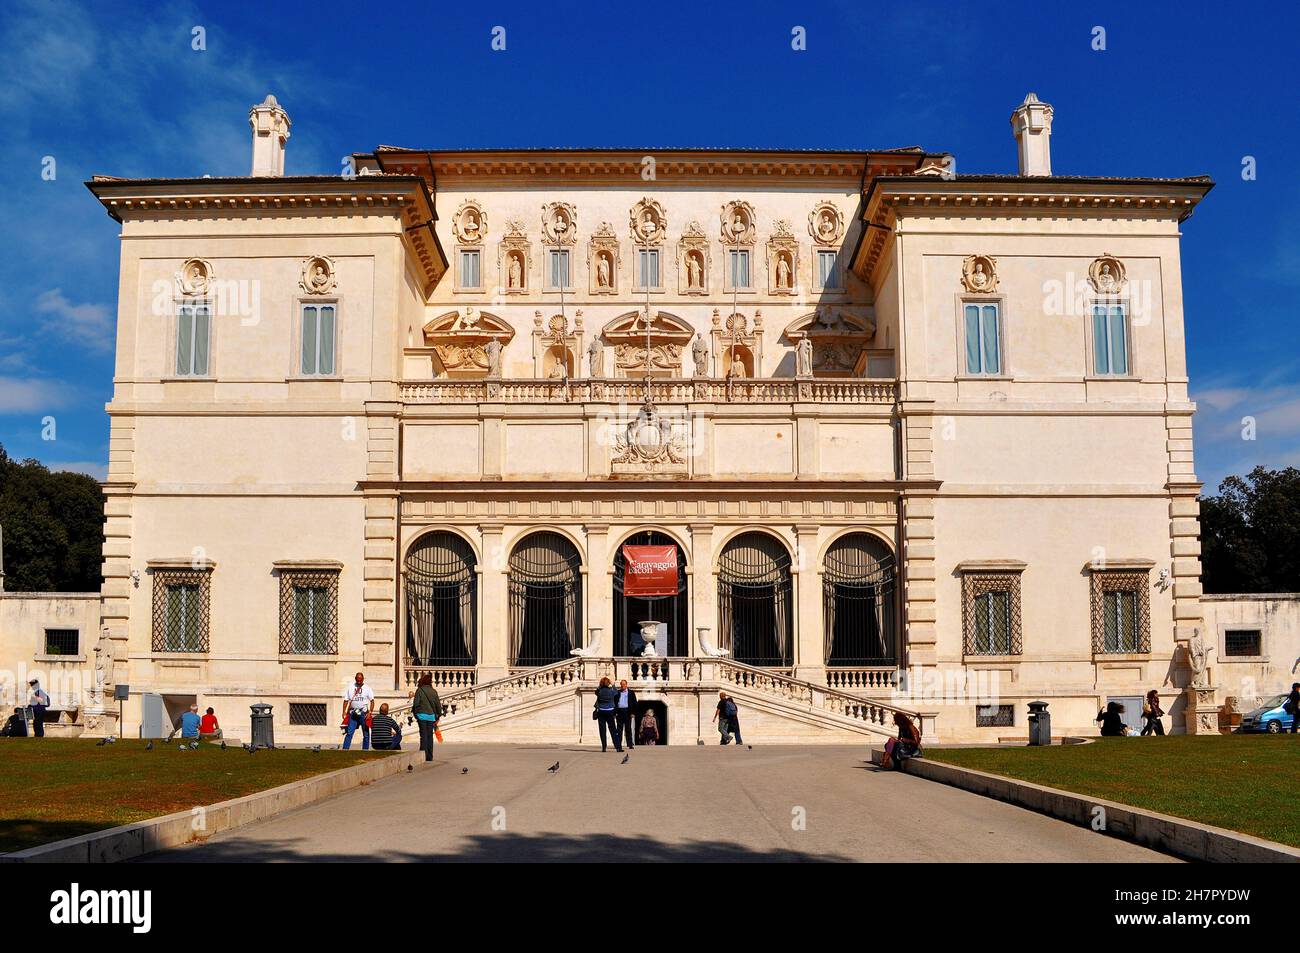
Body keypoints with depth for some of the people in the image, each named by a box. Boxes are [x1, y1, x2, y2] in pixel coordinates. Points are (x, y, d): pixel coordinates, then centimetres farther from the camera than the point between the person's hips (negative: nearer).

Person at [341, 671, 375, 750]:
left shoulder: (367, 688, 4)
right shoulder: (350, 687, 8)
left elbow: (372, 701, 2)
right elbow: (346, 700, 10)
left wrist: (370, 712, -8)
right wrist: (344, 712, 0)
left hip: (364, 713, -1)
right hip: (353, 713, 1)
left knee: (366, 733, 2)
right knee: (349, 732, -6)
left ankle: (365, 749, 9)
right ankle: (345, 748, -6)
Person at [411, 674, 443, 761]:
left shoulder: (419, 690, -6)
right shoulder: (434, 691, 4)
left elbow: (416, 704, -8)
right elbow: (438, 704, 6)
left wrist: (415, 714, 4)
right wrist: (438, 716, 15)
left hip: (422, 715, -3)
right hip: (431, 716, 3)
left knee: (423, 735, 0)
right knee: (430, 736, 9)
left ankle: (423, 755, -5)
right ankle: (430, 756, 12)